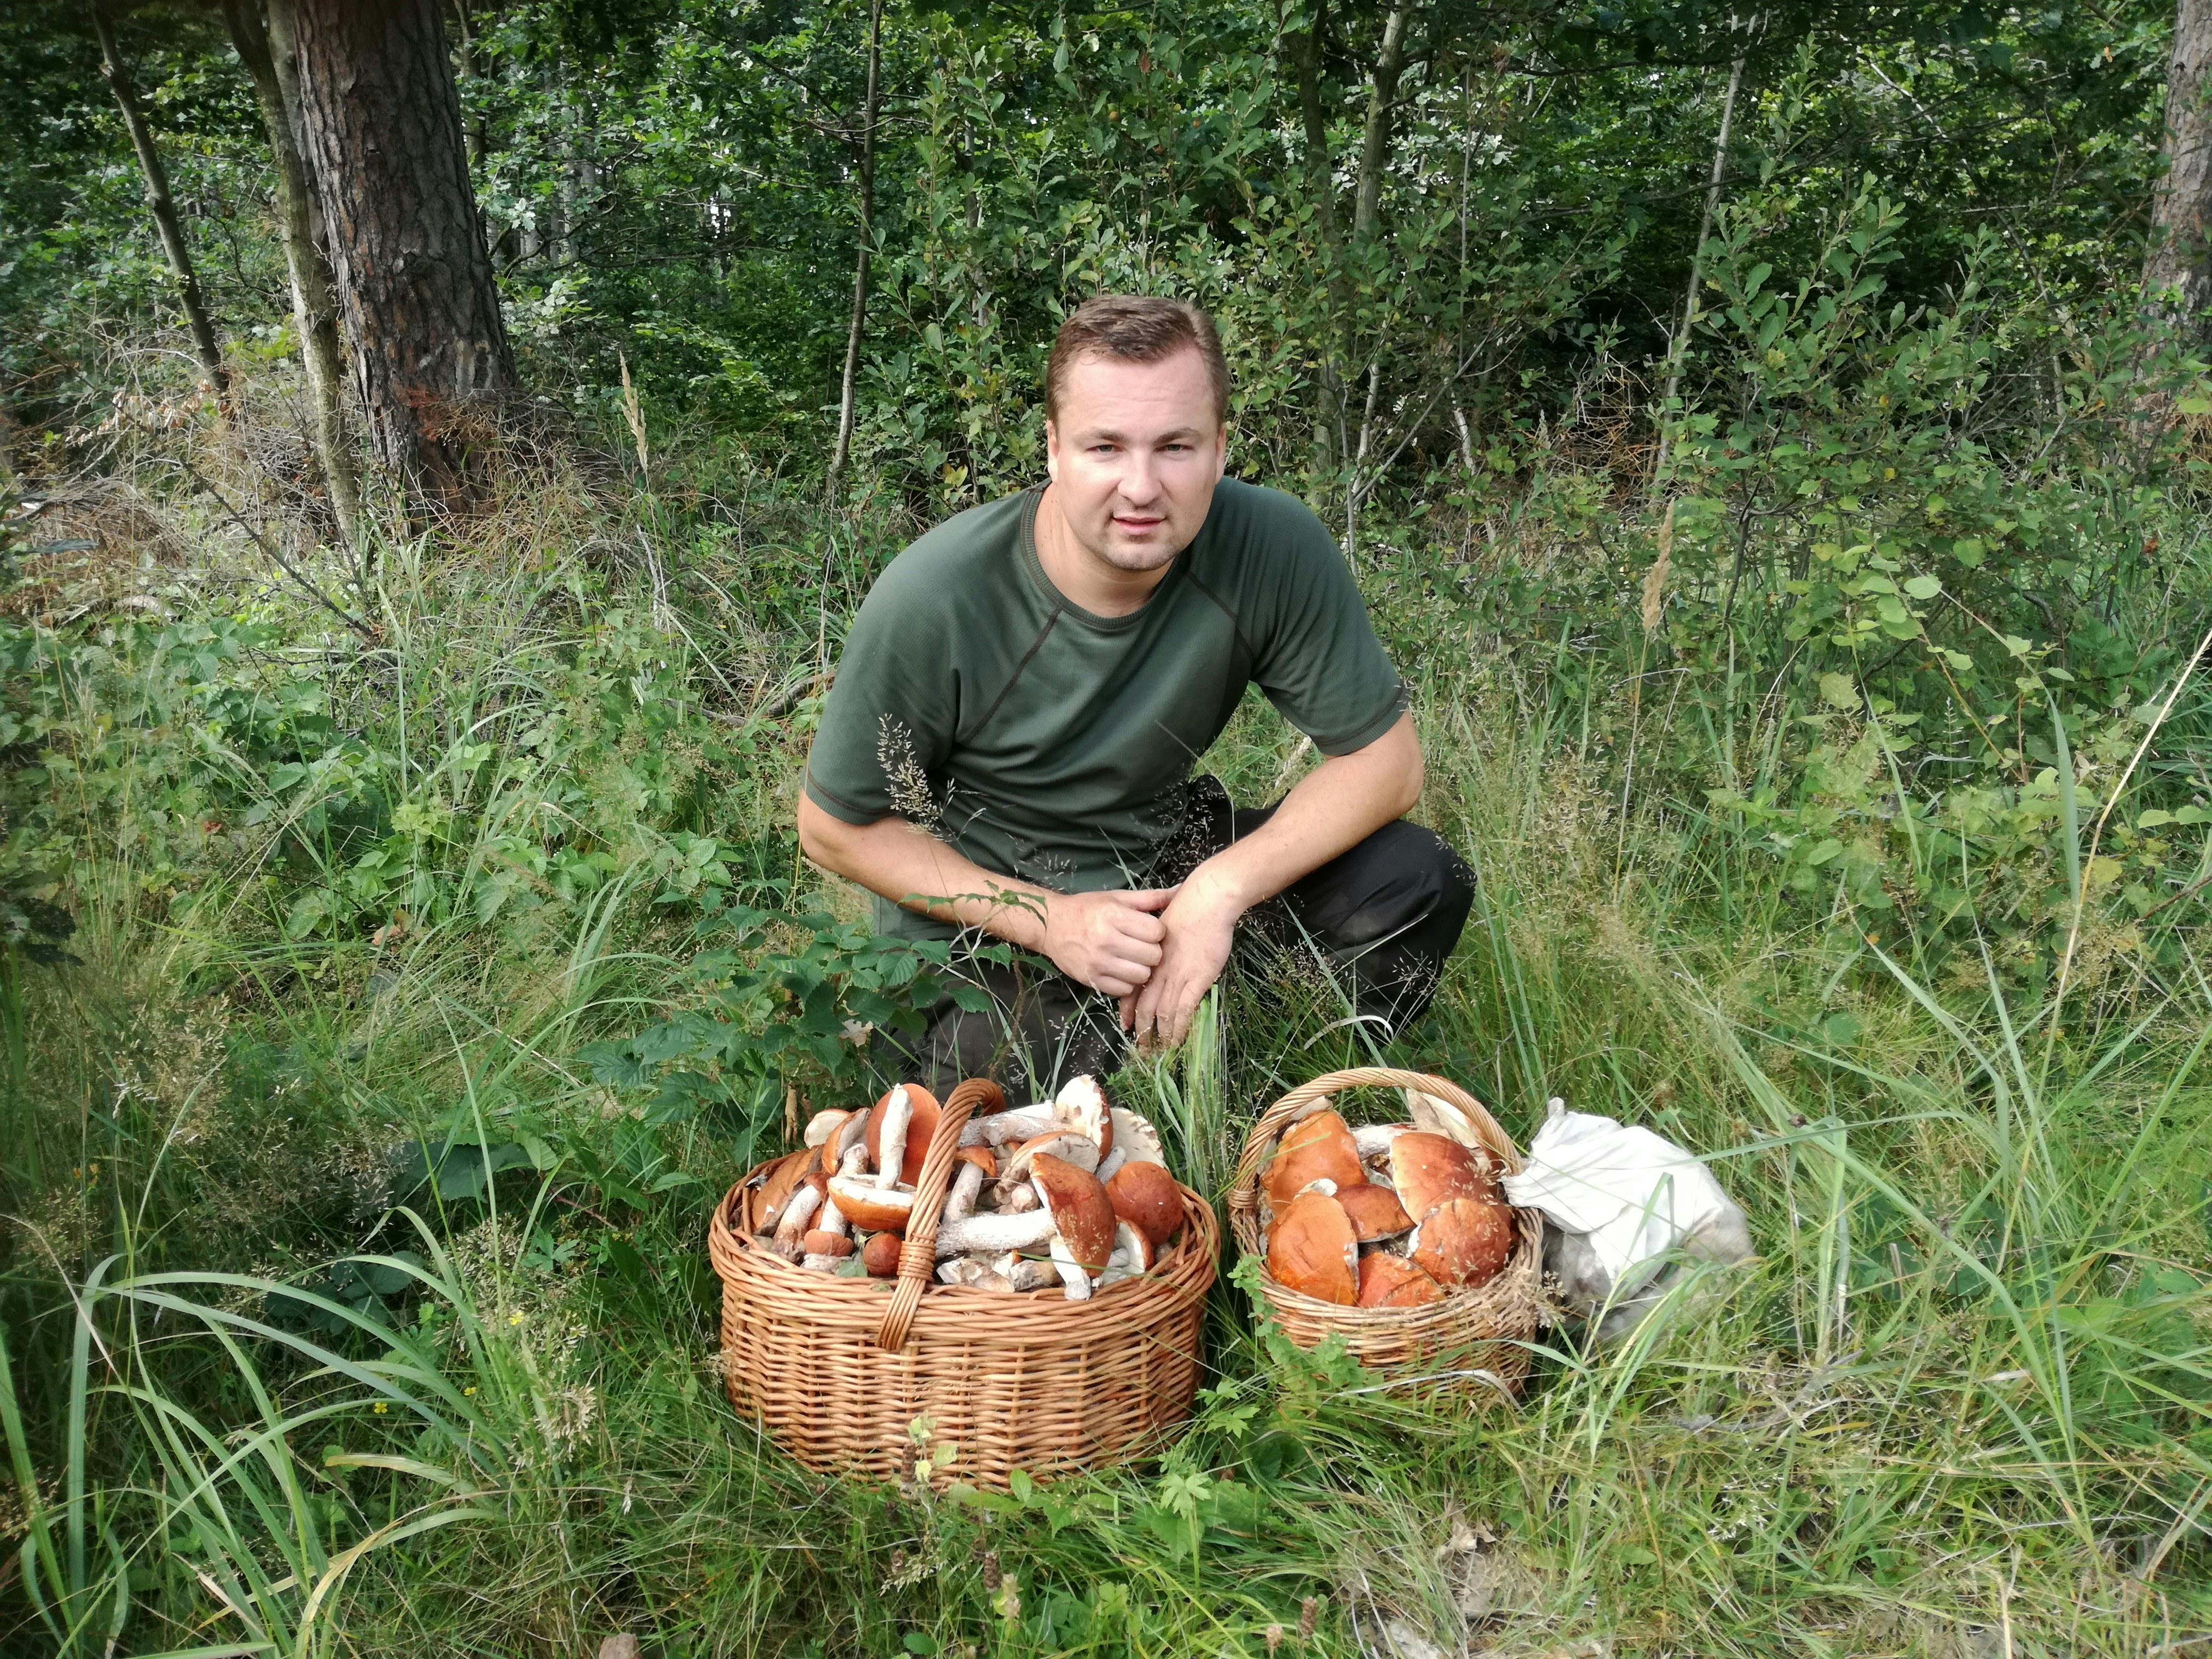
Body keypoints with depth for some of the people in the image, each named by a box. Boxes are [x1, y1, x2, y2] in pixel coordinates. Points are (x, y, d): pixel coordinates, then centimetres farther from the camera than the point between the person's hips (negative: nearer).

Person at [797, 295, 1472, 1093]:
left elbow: (1384, 758, -10)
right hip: (978, 927, -3)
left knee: (1416, 884, -16)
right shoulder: (930, 601, -25)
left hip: (1162, 862, 4)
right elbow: (835, 827, -12)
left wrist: (1220, 891, -24)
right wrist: (1048, 920, -21)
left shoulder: (1273, 548, -20)